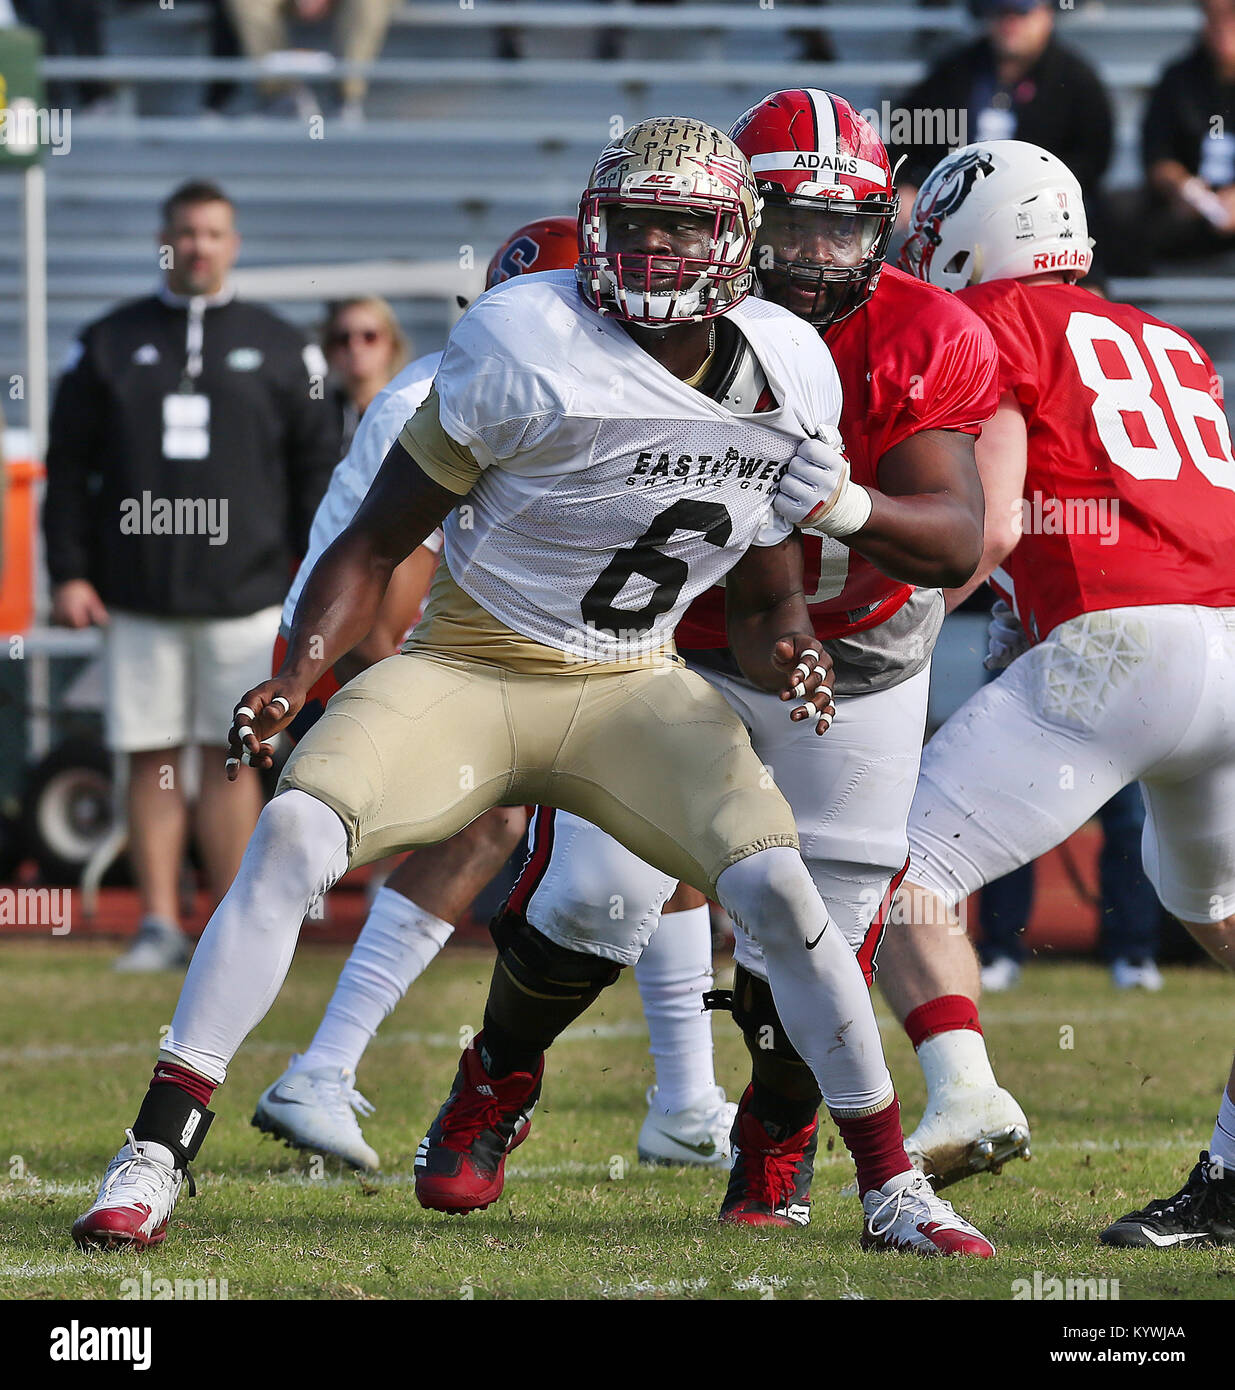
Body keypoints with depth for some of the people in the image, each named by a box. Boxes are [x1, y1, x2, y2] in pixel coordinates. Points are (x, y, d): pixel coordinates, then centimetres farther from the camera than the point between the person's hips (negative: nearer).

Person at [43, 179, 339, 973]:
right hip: (137, 598, 1)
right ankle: (160, 925, 5)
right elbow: (69, 467, 9)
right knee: (152, 760, 1)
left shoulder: (278, 348, 9)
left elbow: (319, 467, 9)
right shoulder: (110, 344, 10)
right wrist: (69, 573, 1)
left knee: (233, 758, -2)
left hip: (243, 598, -1)